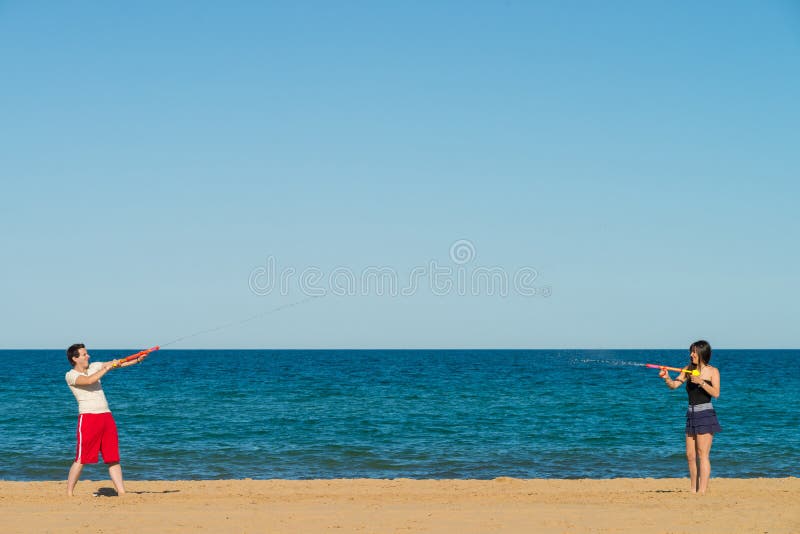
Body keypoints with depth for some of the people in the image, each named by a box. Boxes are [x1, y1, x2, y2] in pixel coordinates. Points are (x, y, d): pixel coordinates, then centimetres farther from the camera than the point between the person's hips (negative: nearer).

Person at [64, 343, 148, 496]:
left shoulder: (94, 367, 14)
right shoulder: (71, 375, -3)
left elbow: (119, 363, 6)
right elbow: (89, 380, -22)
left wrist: (138, 359, -8)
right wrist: (107, 367, -16)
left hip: (106, 416, 6)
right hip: (88, 417, -6)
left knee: (113, 459, 5)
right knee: (81, 459, -5)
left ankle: (121, 492, 5)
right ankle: (68, 493, 3)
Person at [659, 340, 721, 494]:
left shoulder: (713, 371, -2)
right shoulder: (688, 369, 11)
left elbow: (716, 393, -13)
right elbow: (674, 385, 6)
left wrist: (701, 382, -23)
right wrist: (667, 378, -14)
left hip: (706, 415, -6)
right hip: (691, 414, 6)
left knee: (702, 455, -10)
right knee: (690, 455, 8)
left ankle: (702, 491, -11)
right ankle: (693, 490, 18)